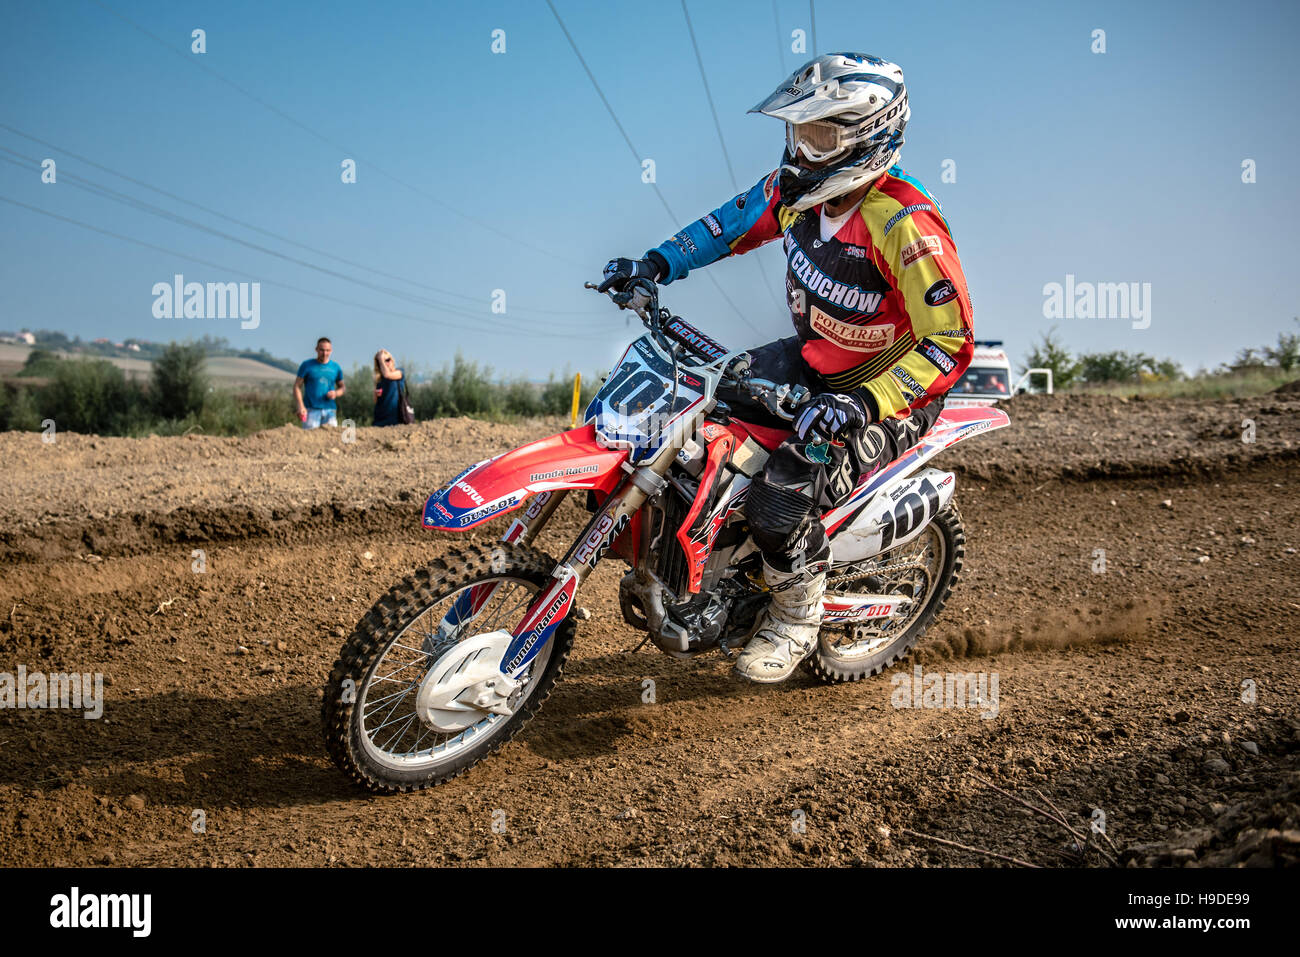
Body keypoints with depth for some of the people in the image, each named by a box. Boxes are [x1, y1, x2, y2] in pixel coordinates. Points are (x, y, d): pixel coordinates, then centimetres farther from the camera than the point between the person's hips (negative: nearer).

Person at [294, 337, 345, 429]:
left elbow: (343, 387, 22)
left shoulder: (336, 367, 13)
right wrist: (300, 406, -12)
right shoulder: (307, 365, 5)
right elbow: (297, 386, 2)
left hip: (330, 410, 3)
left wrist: (336, 393, -3)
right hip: (311, 410, -3)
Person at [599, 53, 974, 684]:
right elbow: (735, 222, 13)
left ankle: (796, 621, 5)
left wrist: (861, 404, -42)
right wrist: (655, 266, 1)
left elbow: (950, 344, -31)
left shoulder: (906, 226, -30)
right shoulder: (799, 189, -6)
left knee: (780, 499, -27)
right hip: (809, 360, 8)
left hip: (889, 390, -8)